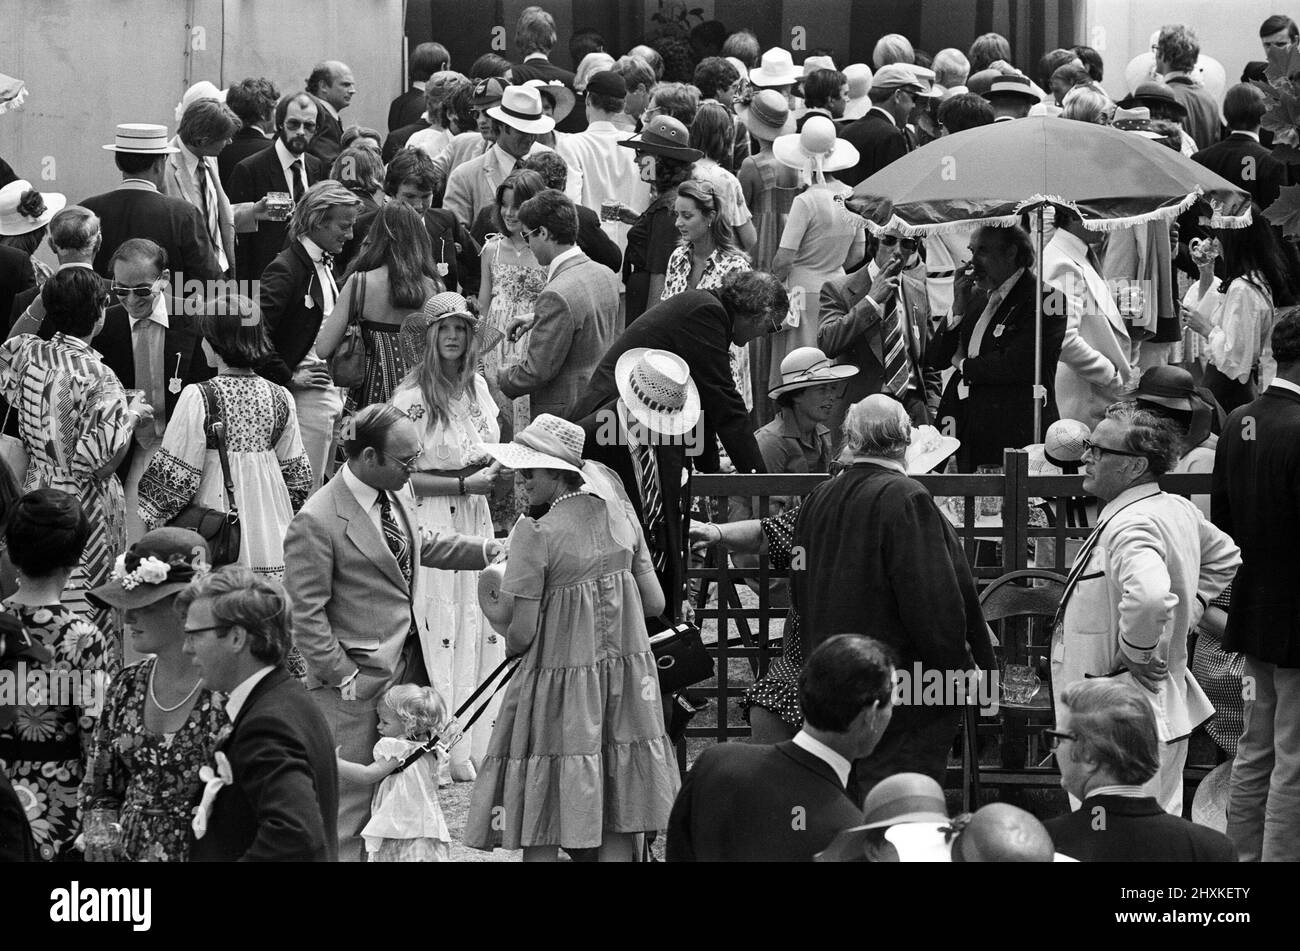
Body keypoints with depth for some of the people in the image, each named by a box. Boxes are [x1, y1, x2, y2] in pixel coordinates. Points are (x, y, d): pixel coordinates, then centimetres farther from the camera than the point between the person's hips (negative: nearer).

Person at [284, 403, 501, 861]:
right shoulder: (317, 523, -18)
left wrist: (490, 550, 16)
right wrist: (343, 677, -15)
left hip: (408, 668, 8)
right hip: (357, 684, -8)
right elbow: (307, 615, -15)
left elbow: (423, 544, 27)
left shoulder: (396, 496, 6)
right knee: (351, 810, -2)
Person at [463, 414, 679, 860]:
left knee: (541, 824, 2)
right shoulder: (620, 514, 2)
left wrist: (511, 643, 7)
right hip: (626, 671, 6)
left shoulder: (536, 533, -15)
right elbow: (655, 604, 7)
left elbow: (522, 632, -14)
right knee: (616, 822, 9)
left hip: (562, 679, -6)